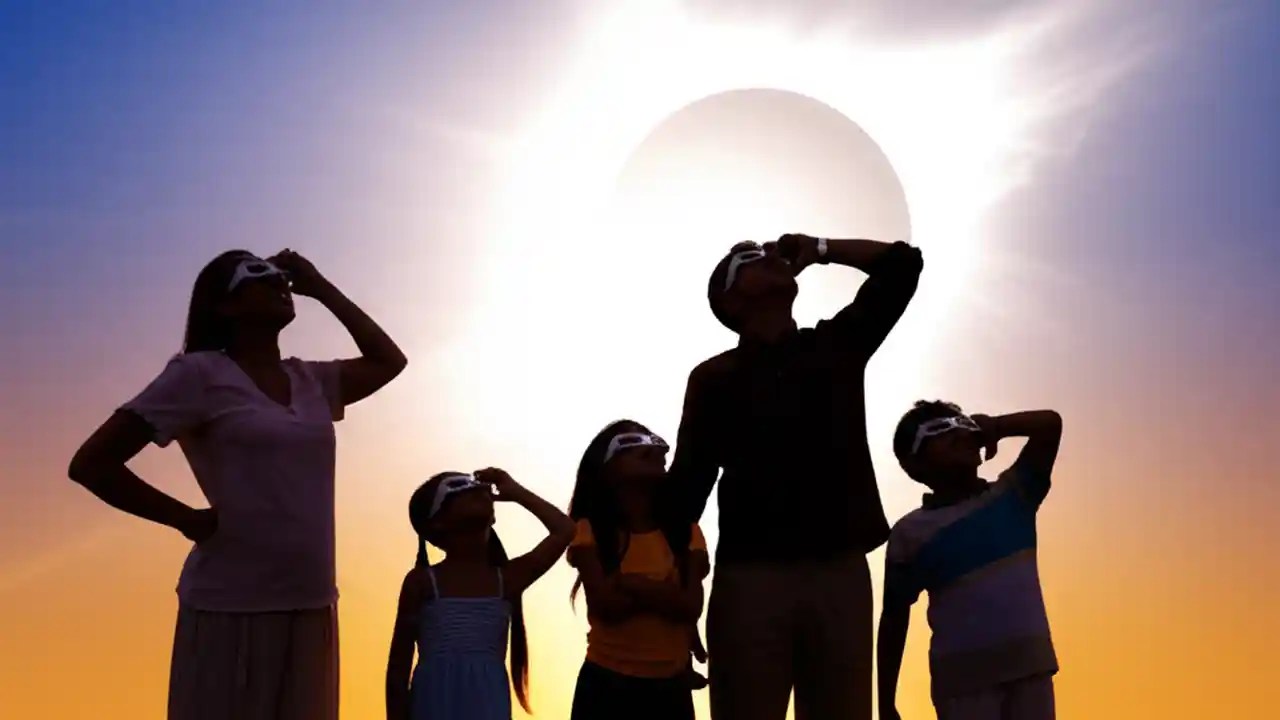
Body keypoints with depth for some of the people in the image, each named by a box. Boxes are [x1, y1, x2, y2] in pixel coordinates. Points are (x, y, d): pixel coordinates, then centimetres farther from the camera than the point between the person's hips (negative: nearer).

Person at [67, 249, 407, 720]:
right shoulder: (199, 373, -6)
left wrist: (321, 288, 15)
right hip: (231, 608, -6)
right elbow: (91, 463, -7)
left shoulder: (311, 381, 12)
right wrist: (189, 519, -8)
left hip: (310, 608, 6)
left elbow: (388, 361, 21)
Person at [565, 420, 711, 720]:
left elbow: (691, 606, -10)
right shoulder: (590, 532, -5)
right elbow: (605, 605, -18)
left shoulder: (685, 532, 3)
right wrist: (666, 592, -12)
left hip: (670, 685, 3)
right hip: (607, 683, -3)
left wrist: (632, 584, -16)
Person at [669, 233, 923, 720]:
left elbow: (903, 264, 17)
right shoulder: (715, 378, 8)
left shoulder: (837, 344, 17)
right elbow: (689, 484, 4)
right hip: (752, 577, -2)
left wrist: (820, 250, 12)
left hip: (841, 573, 3)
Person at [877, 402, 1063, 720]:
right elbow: (894, 619, 3)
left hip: (1030, 664, 3)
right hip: (964, 677, -3)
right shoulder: (911, 532, 0)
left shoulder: (1012, 495, 9)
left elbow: (1050, 423, -1)